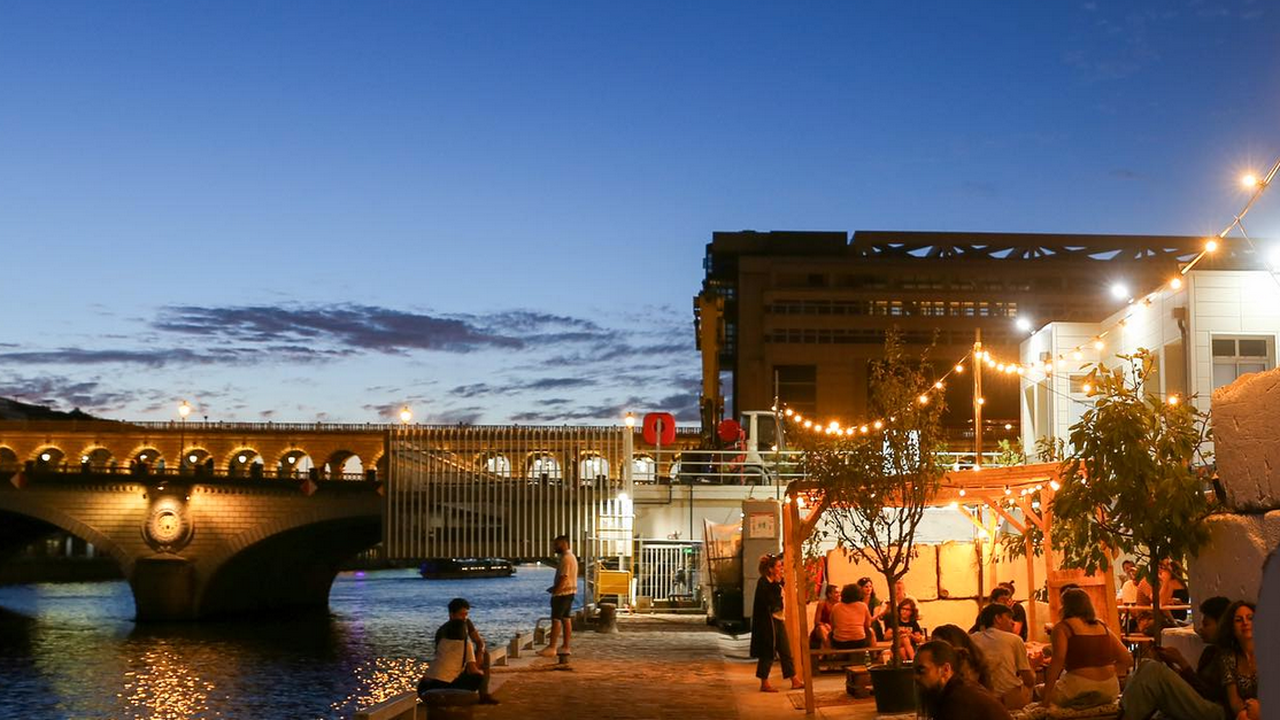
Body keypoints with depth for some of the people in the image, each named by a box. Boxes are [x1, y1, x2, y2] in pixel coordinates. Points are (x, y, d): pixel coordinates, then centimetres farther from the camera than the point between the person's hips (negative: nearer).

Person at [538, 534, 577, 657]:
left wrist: (555, 590, -17)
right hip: (569, 591, 10)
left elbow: (564, 577, -23)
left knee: (556, 619, -9)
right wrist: (555, 588, 10)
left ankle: (551, 648, -10)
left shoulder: (566, 558, -16)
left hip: (563, 592, -10)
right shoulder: (571, 556, 17)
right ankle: (565, 647, 11)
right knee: (566, 619, 9)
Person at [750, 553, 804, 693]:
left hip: (778, 620, 10)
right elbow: (770, 601, -25)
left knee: (785, 652, 10)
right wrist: (776, 584, -22)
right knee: (768, 653, -2)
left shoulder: (774, 582, 12)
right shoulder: (763, 583, -16)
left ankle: (795, 681, 13)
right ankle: (764, 684, 7)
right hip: (768, 622, -10)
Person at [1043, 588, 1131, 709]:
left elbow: (1058, 659, -17)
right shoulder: (1103, 627, 15)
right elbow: (1127, 659, 13)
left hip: (1079, 690, -6)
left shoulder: (1062, 627, -1)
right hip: (1109, 692, 6)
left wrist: (1047, 693, -18)